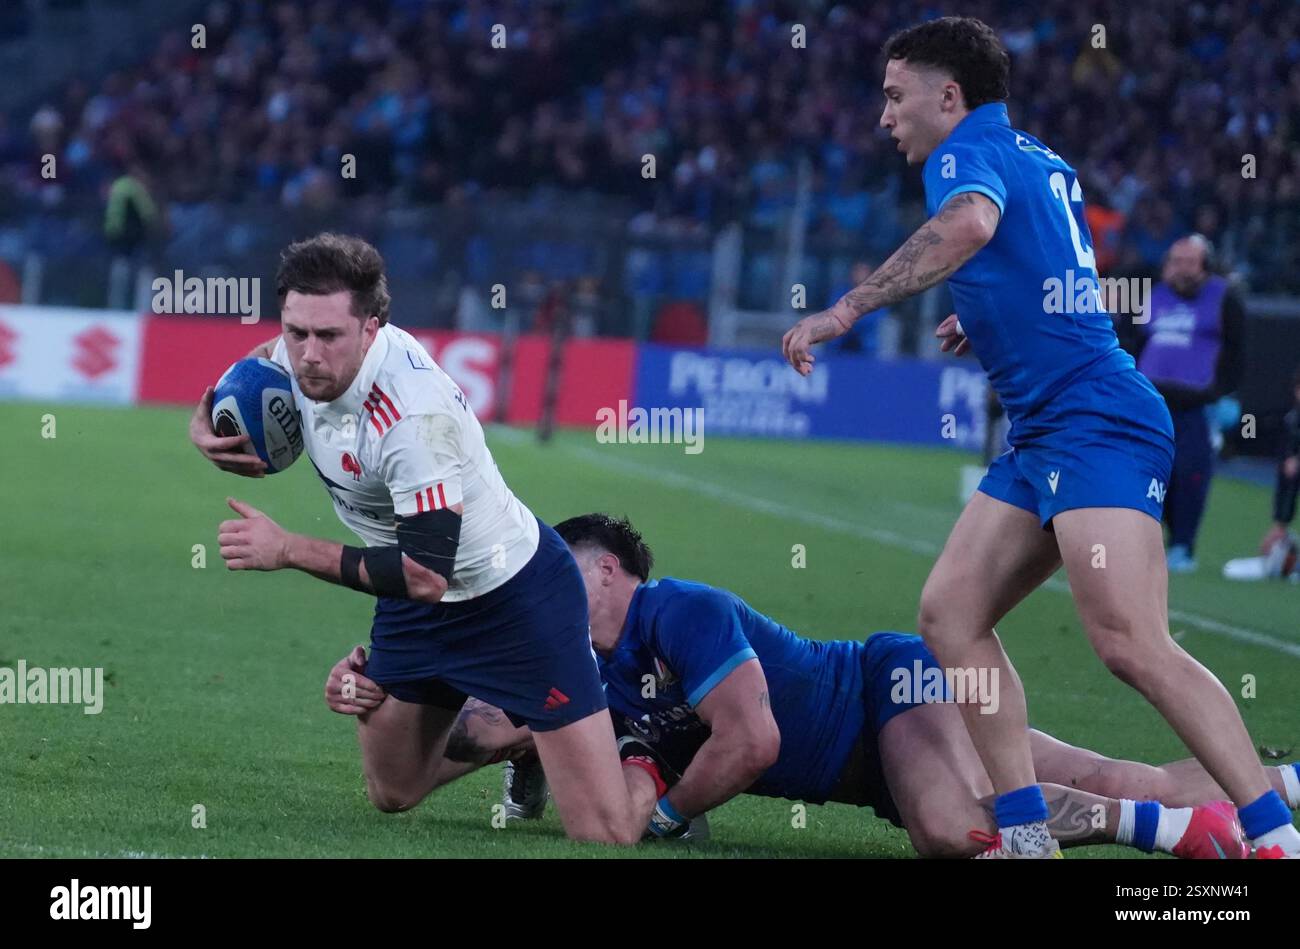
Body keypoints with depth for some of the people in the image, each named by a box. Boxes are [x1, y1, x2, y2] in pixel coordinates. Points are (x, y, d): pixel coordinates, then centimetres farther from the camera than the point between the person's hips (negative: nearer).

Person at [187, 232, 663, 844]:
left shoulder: (416, 418, -36)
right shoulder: (302, 355, -13)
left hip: (513, 602, -8)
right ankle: (510, 730, 41)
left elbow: (425, 575, -36)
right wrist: (204, 421, -7)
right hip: (414, 612, 8)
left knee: (606, 835, -11)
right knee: (393, 795, 19)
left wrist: (288, 551, -30)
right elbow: (261, 361, 14)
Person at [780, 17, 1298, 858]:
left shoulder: (967, 152, -6)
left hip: (1097, 421, -10)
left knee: (1132, 645, -20)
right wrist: (986, 322, 42)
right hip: (1044, 436, 10)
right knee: (949, 613, 4)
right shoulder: (1037, 160, 22)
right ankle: (1026, 835, -1)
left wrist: (846, 309, -30)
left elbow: (969, 223, -31)